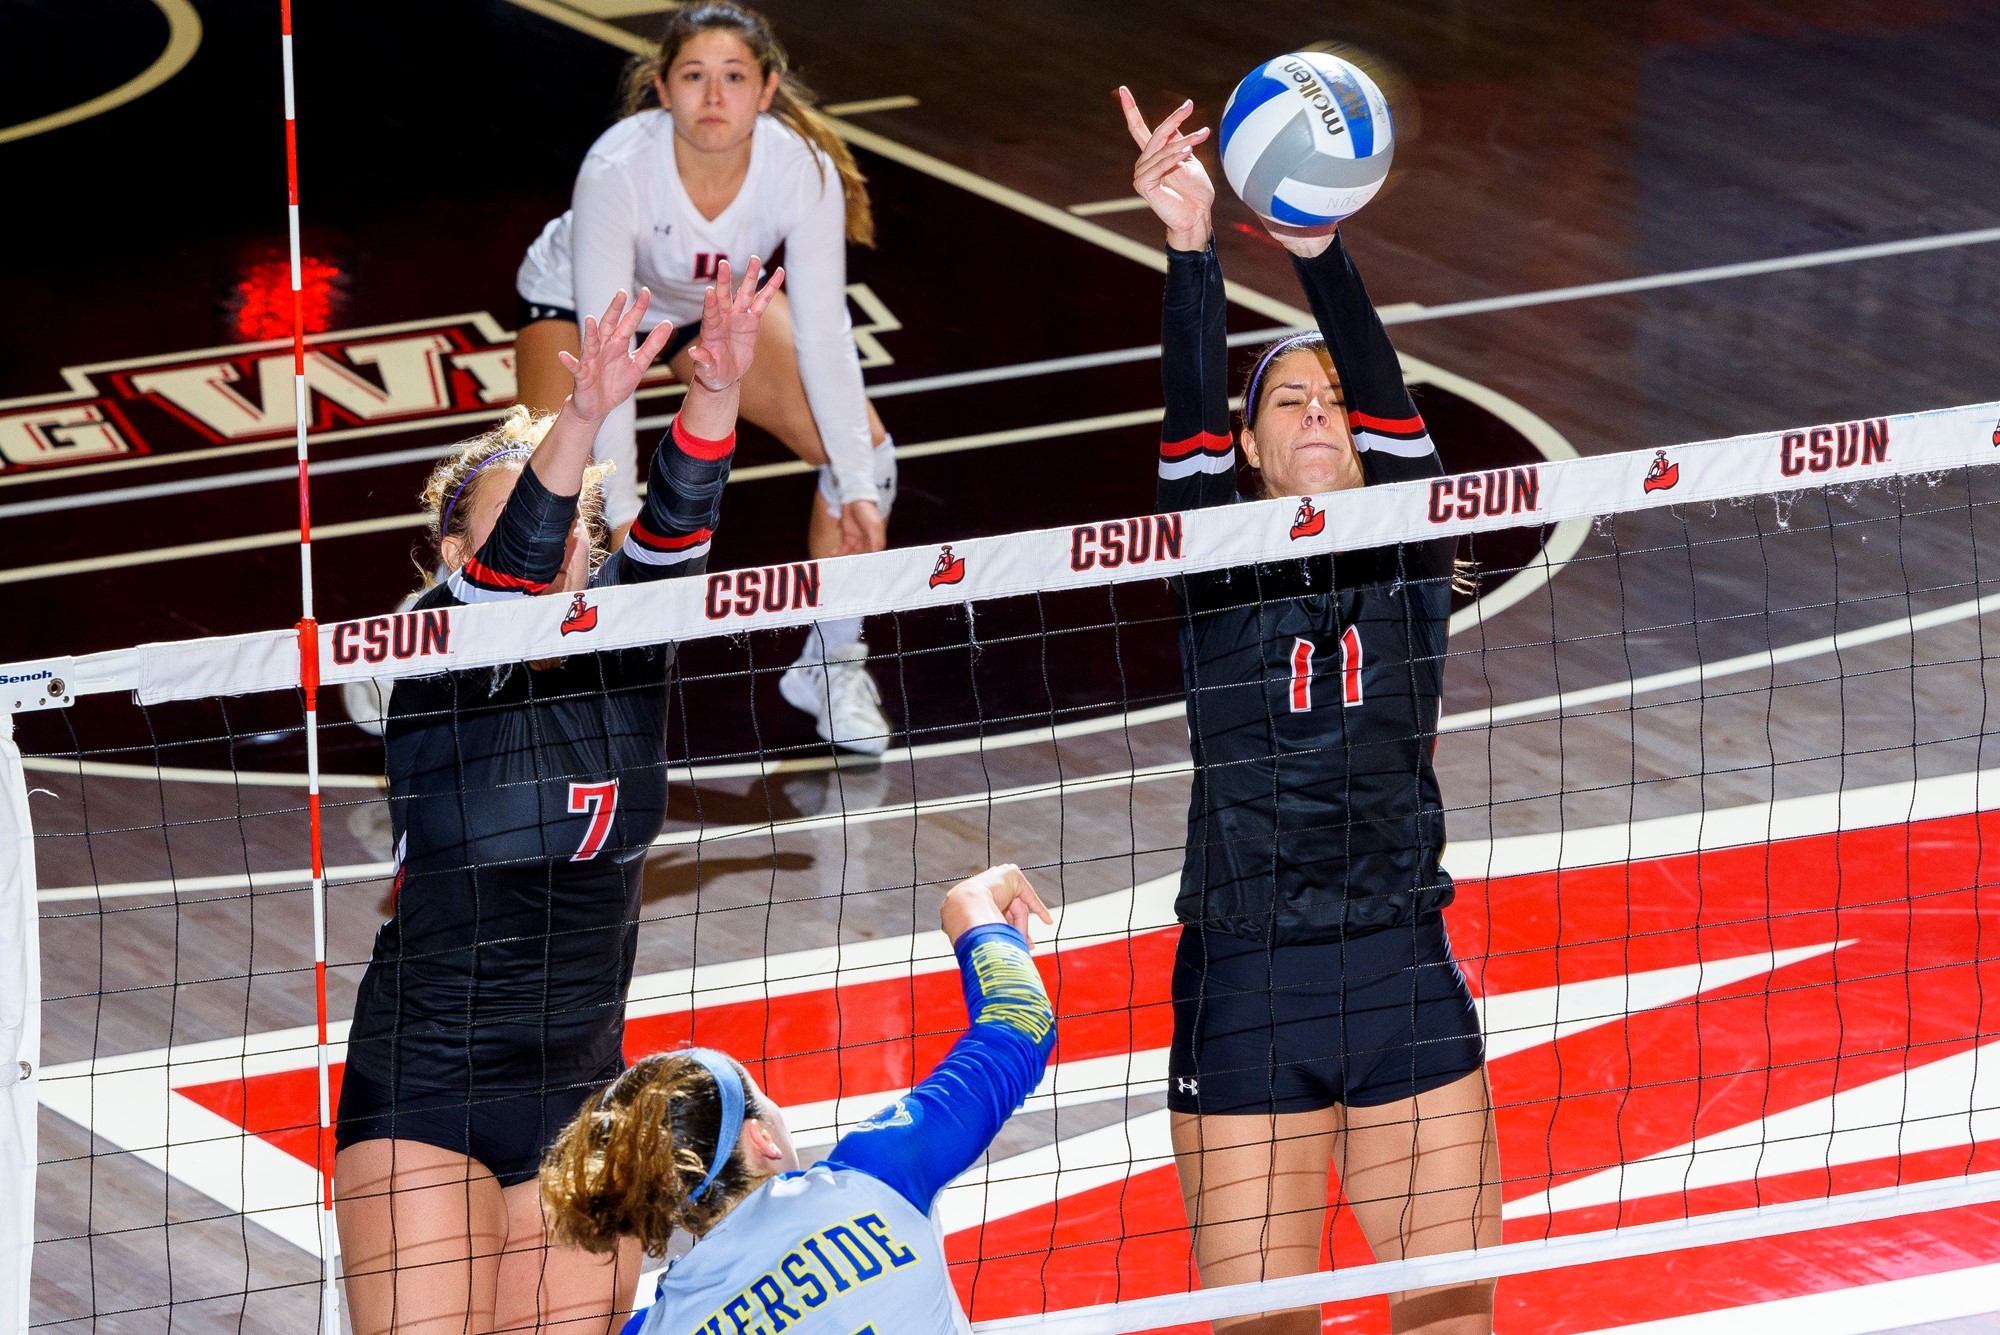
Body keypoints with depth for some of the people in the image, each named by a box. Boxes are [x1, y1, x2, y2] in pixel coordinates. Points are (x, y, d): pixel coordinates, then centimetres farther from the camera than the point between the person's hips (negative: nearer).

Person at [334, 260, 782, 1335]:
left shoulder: (621, 653, 3)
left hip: (577, 1091, 4)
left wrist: (716, 388, -32)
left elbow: (674, 527, -14)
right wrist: (581, 418, -44)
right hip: (421, 1086, -4)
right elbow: (510, 559, -27)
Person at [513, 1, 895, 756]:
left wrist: (858, 485, -30)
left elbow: (822, 332, -25)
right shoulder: (617, 170, -40)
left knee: (865, 452, -10)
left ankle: (829, 665, 9)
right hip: (576, 300, -3)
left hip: (718, 305, 4)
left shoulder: (805, 172, -32)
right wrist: (621, 511, -44)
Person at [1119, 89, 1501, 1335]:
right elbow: (1190, 427, -14)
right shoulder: (1220, 571, 2)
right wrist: (1191, 248, -30)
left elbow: (1394, 414, -13)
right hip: (1246, 989, -1)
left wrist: (1322, 256, -30)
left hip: (1406, 976, 1)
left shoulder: (1407, 563, 4)